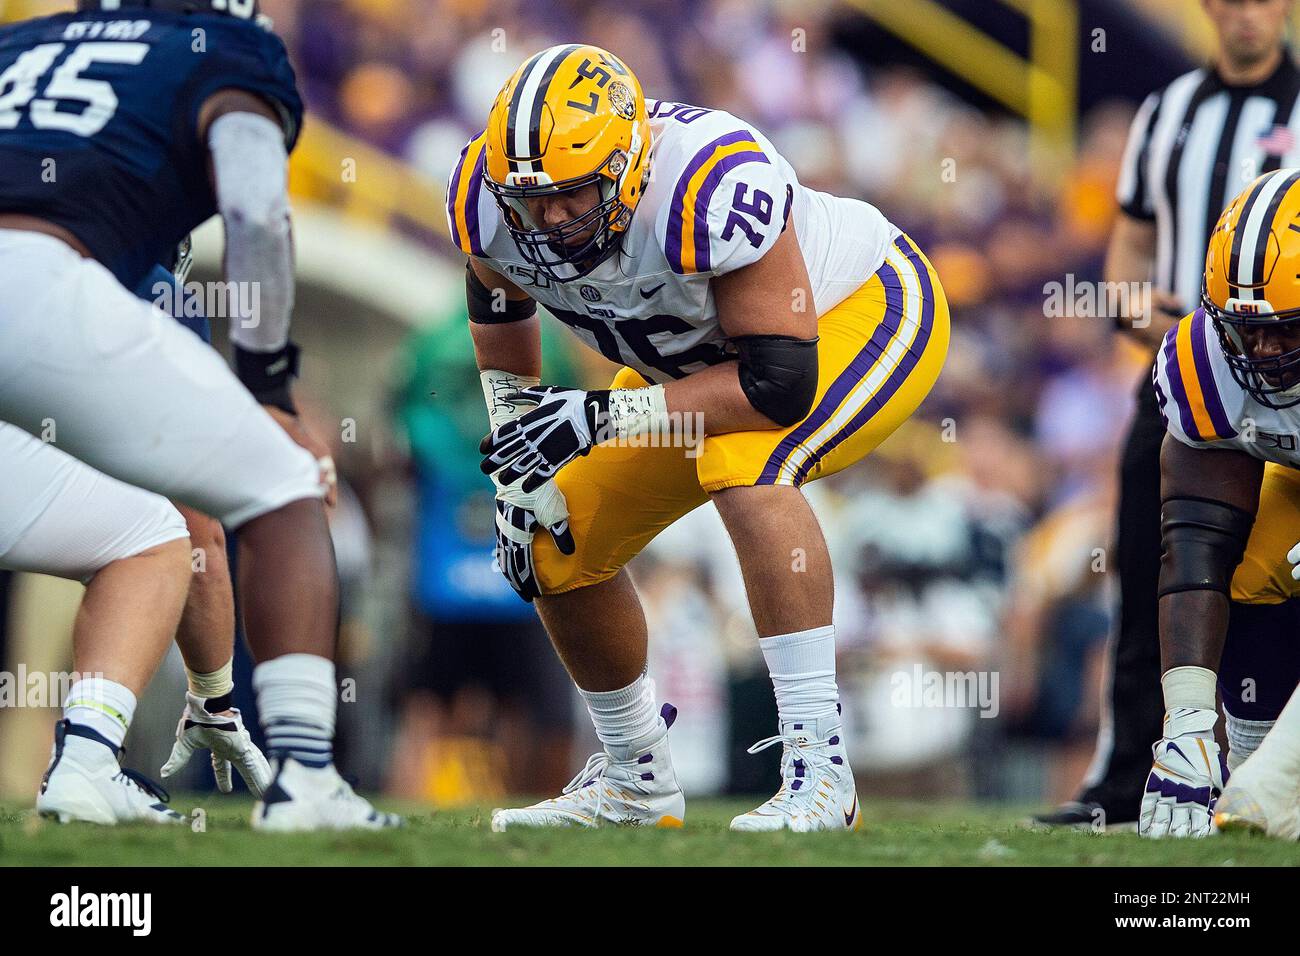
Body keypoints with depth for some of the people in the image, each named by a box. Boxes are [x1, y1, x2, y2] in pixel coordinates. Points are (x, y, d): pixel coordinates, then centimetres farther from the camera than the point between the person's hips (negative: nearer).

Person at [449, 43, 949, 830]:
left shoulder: (709, 189, -41)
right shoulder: (492, 196, -21)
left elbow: (779, 384, -38)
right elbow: (498, 302, 4)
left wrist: (600, 418, -39)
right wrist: (517, 462, -1)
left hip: (869, 318, -7)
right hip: (707, 349, 7)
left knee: (744, 466, -36)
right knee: (557, 544, 3)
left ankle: (820, 771, -33)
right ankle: (637, 781, 26)